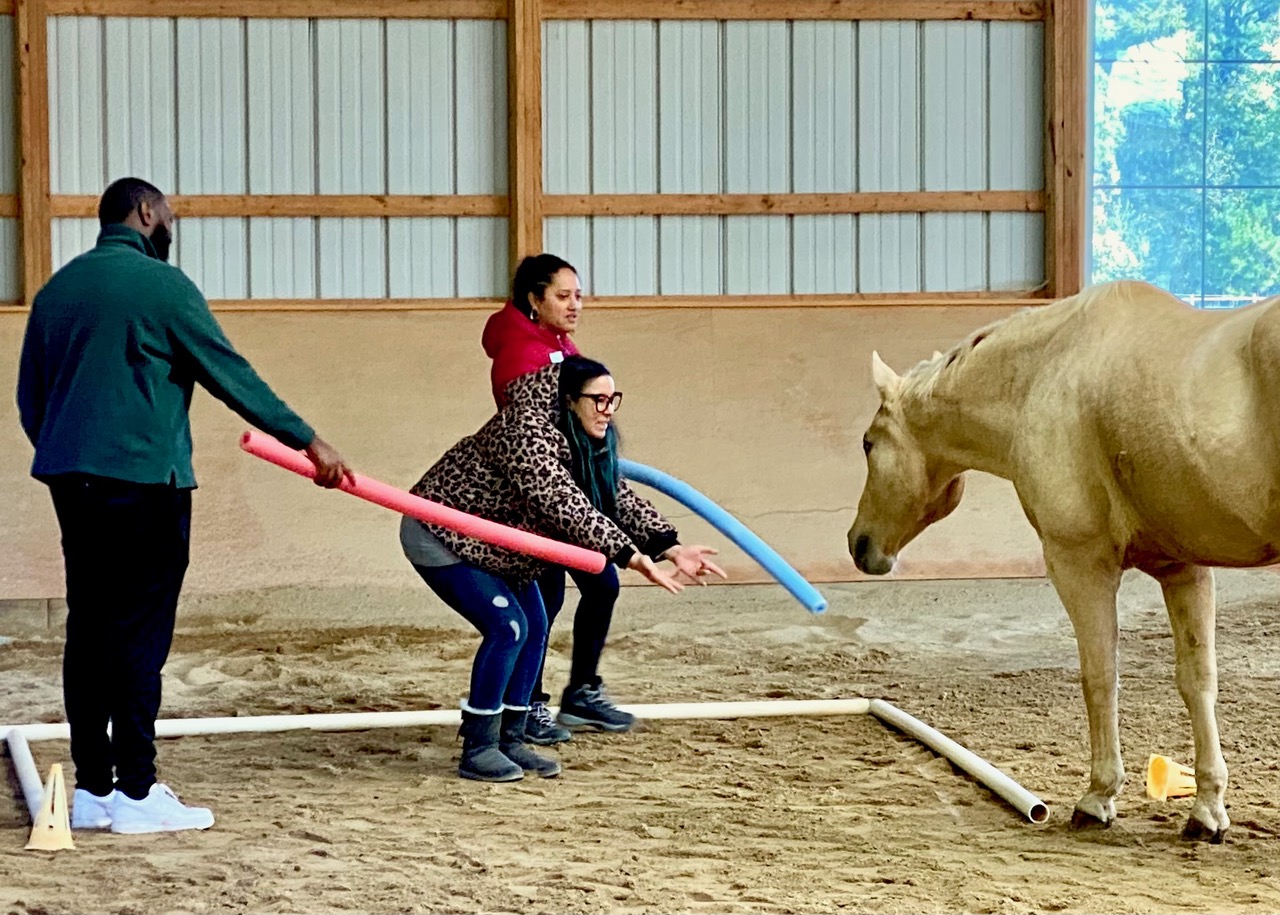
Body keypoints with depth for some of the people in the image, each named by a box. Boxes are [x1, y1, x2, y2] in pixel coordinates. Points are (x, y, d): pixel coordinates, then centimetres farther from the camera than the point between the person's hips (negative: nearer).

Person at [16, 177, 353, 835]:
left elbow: (29, 397, 19)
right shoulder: (161, 285, -6)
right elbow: (231, 374, -7)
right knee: (139, 632, -5)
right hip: (142, 481, -7)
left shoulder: (57, 289, 15)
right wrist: (306, 440, -2)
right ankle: (135, 793, -4)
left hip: (70, 478, 7)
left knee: (89, 628, 9)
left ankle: (92, 789, 11)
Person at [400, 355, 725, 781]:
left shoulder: (587, 444, -1)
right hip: (440, 536, -10)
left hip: (493, 544, 10)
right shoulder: (527, 432, -31)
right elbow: (564, 505, -40)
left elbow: (618, 498, -2)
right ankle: (477, 749, -10)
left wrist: (672, 547, -16)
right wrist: (632, 557, -44)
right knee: (507, 626, -18)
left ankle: (510, 741, 13)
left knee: (534, 628, 4)